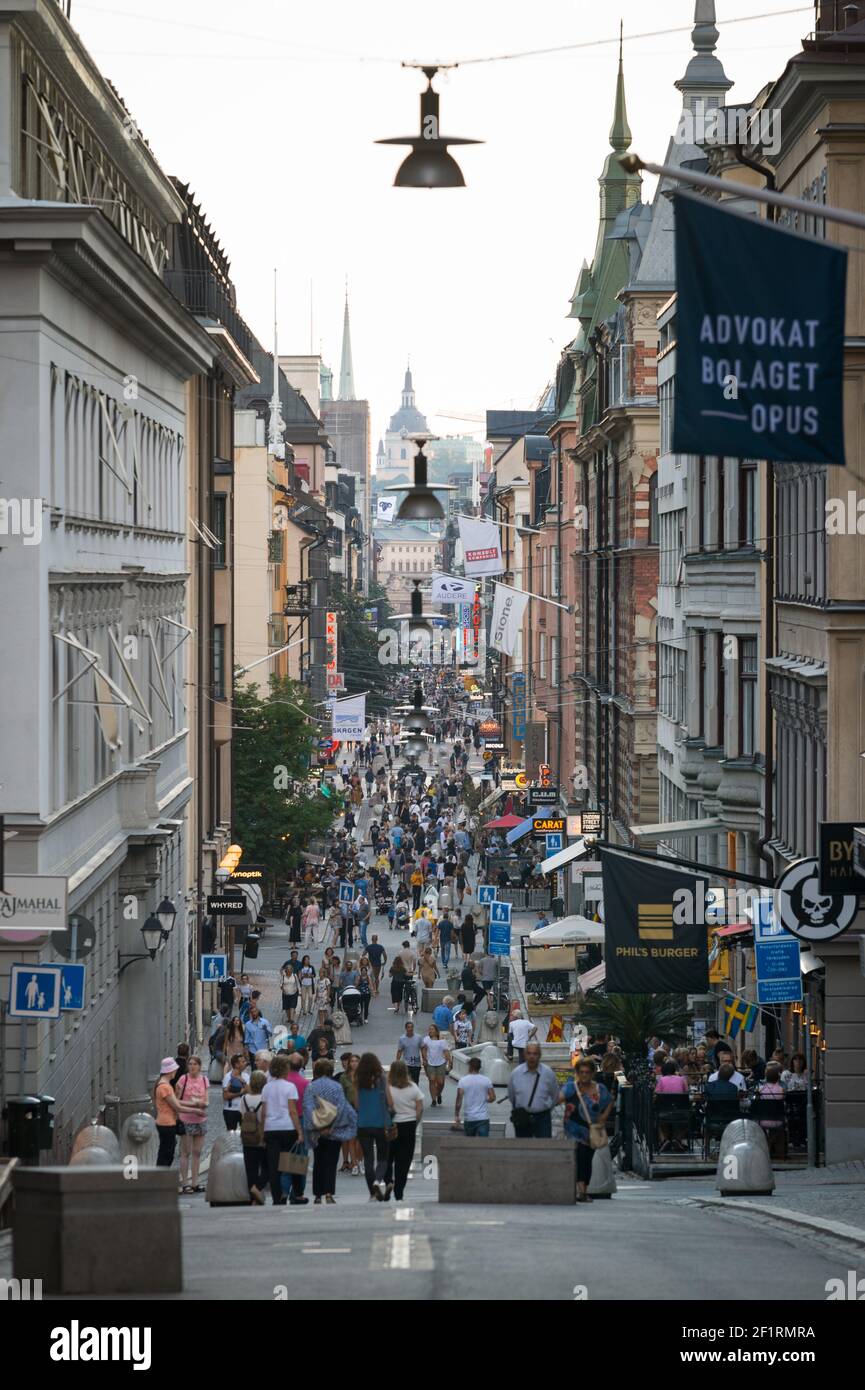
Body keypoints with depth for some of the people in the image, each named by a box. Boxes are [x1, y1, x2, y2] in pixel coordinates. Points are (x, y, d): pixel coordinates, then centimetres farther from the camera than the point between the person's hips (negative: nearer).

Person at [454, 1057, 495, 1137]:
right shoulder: (486, 1080, -1)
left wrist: (457, 1115, -3)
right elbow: (492, 1097, 0)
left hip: (469, 1118, 0)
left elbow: (459, 1100, -9)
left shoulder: (463, 1080, -4)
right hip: (483, 1117, 0)